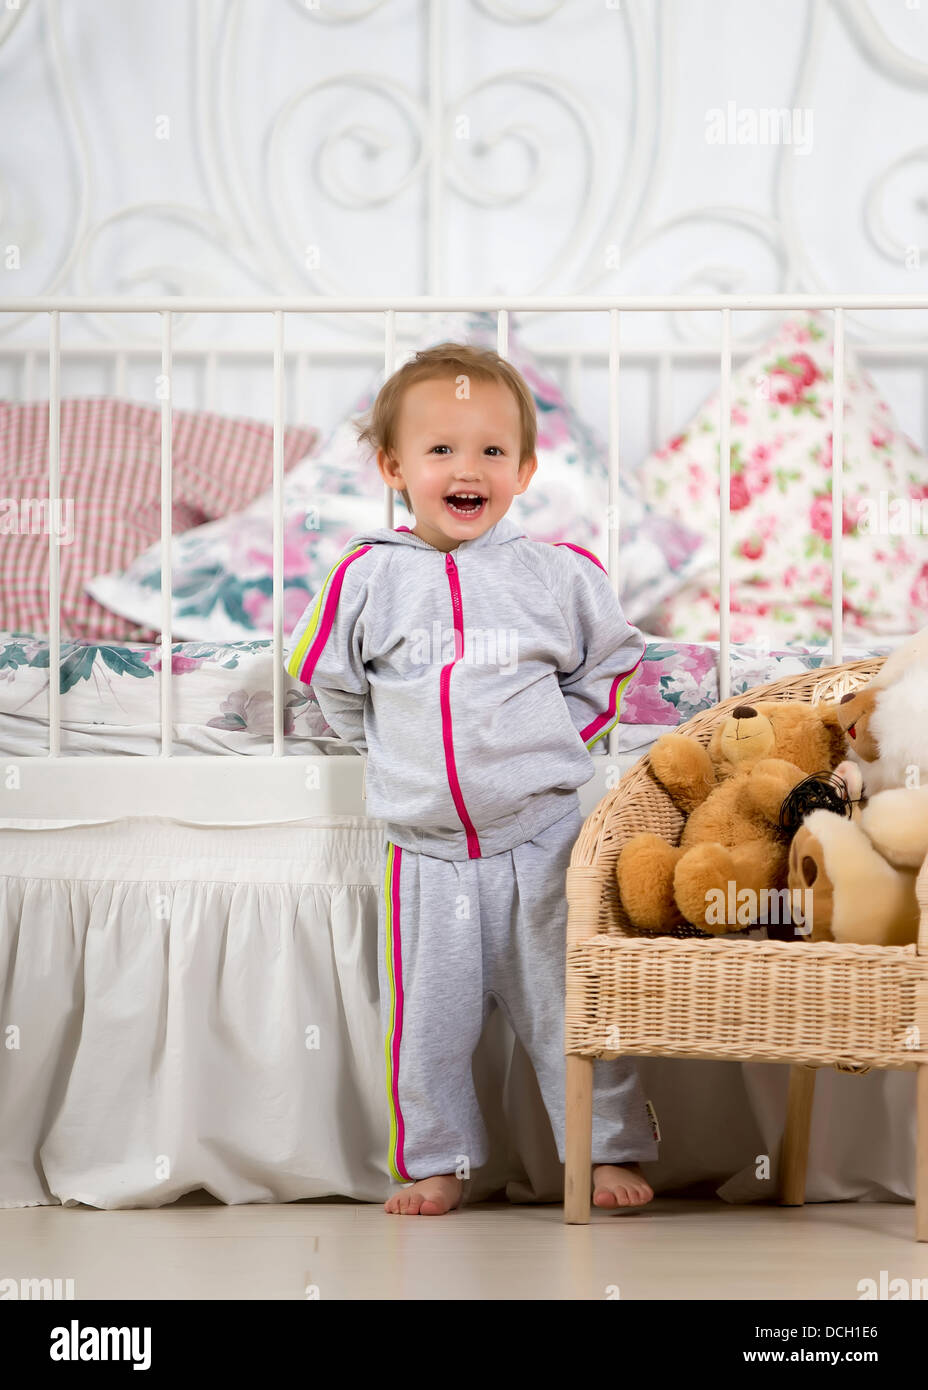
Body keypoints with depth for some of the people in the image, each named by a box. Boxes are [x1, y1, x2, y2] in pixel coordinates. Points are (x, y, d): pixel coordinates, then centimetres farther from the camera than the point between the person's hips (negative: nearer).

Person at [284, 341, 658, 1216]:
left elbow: (607, 667, 13)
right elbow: (332, 683, 12)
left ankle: (610, 1151, 17)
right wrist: (396, 752, 10)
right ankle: (436, 1161, 21)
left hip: (543, 837, -1)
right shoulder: (368, 577, -3)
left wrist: (553, 739, 6)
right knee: (427, 1017, 6)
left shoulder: (558, 574, -2)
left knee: (571, 1005, 5)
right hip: (425, 844, 1)